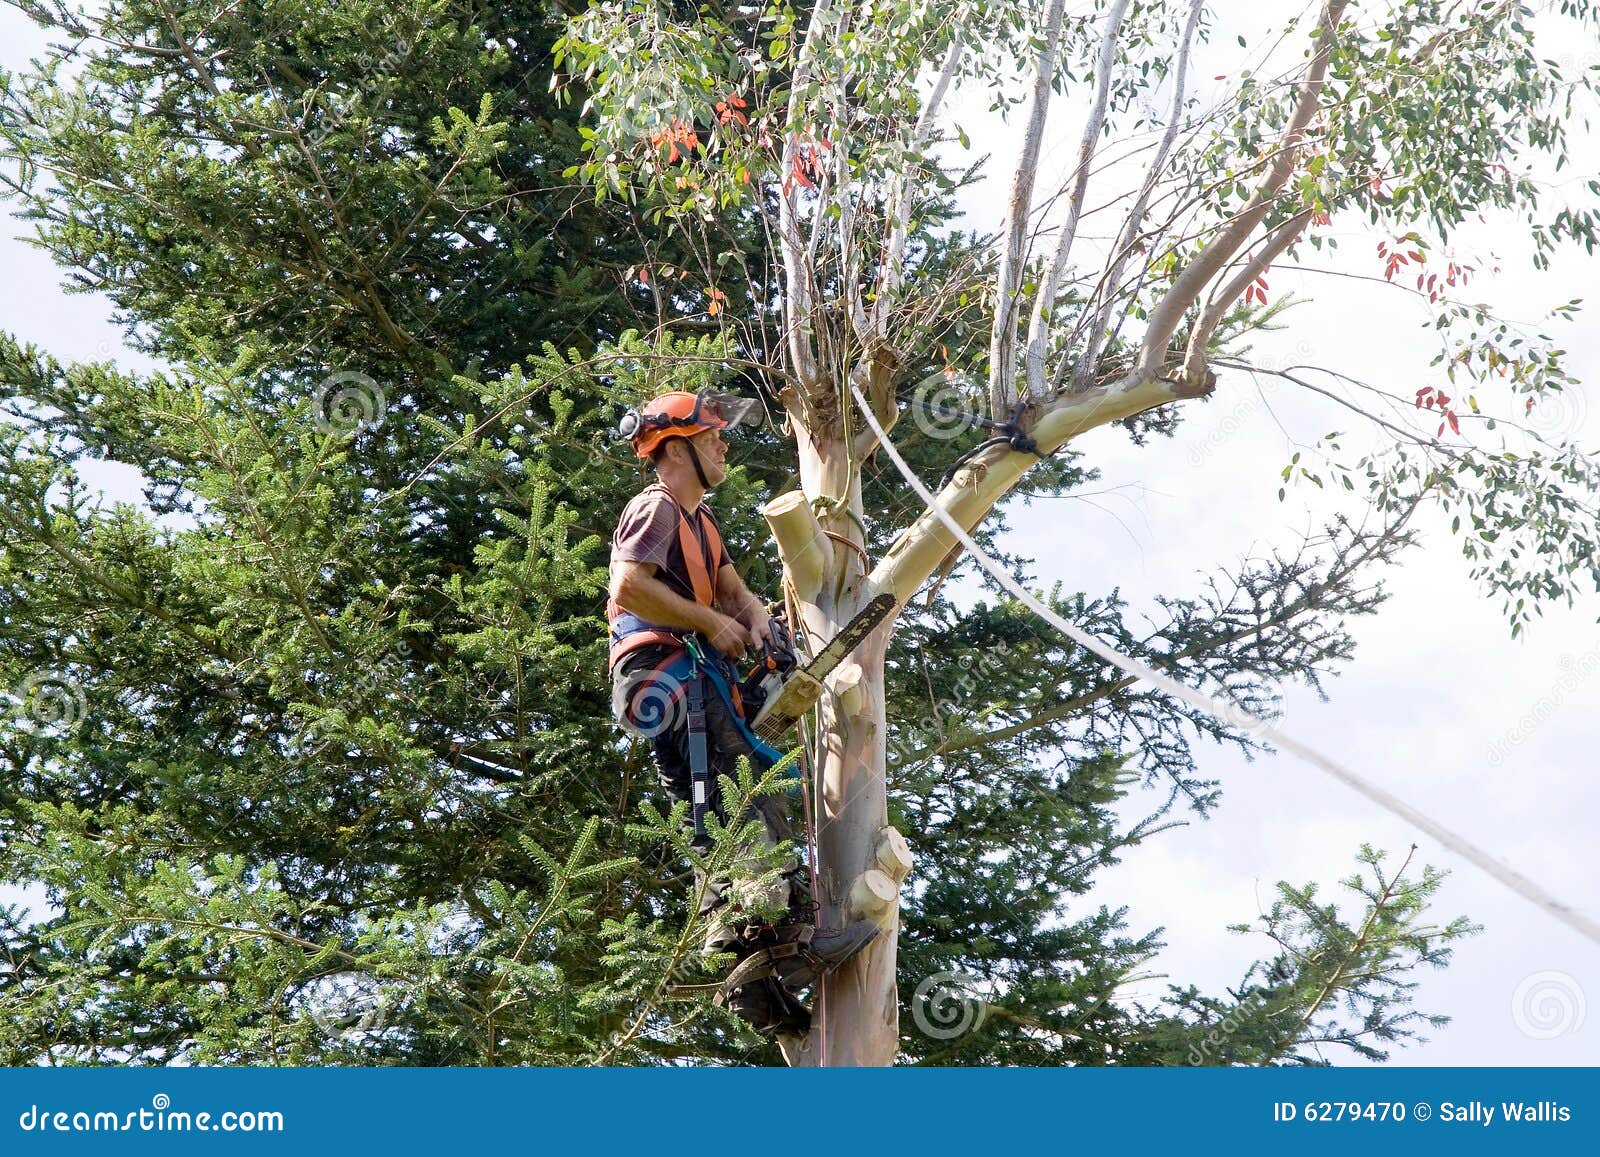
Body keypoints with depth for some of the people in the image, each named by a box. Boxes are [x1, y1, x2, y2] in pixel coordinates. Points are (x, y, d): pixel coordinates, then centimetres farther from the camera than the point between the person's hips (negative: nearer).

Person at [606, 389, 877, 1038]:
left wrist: (754, 618, 0)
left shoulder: (697, 520, 27)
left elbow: (733, 590, 24)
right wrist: (712, 622, -12)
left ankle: (757, 981, 2)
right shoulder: (656, 509, -4)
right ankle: (781, 929, -30)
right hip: (667, 669, -10)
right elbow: (628, 587, -19)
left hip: (696, 679, 10)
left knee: (716, 824, 4)